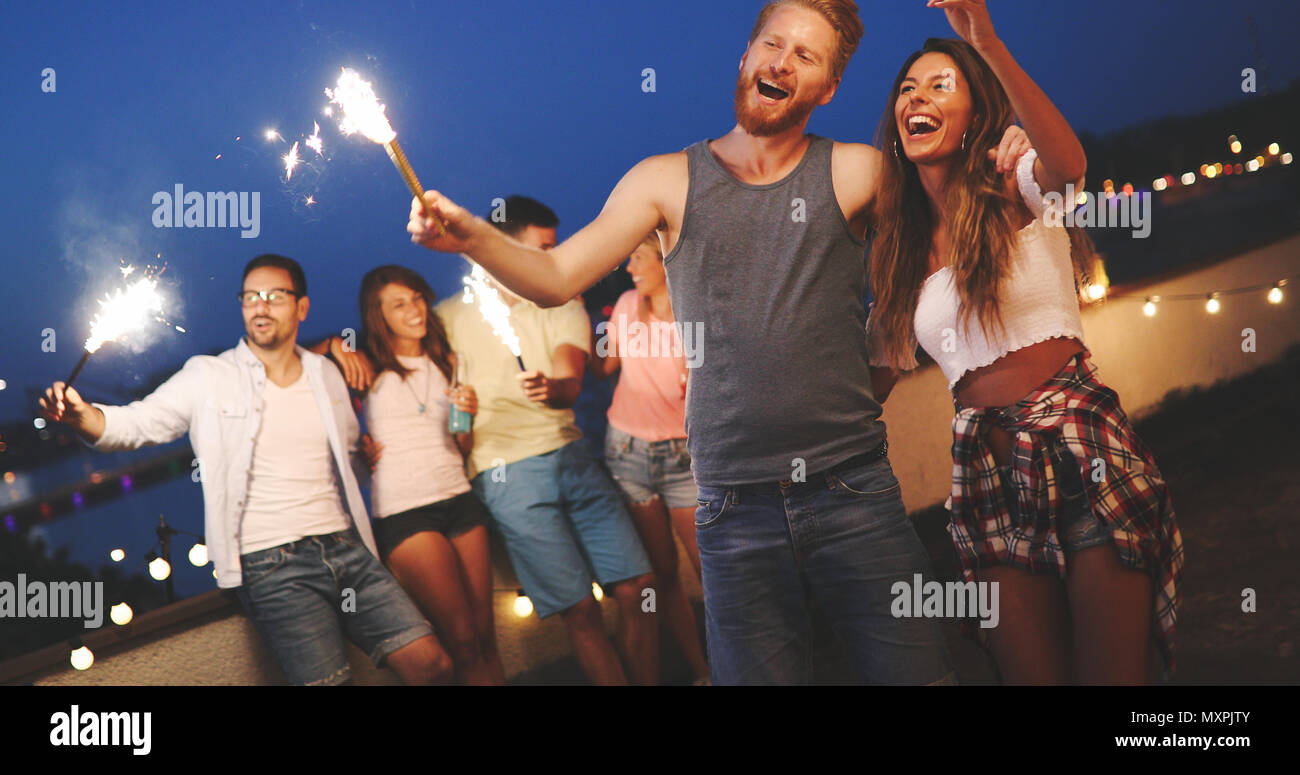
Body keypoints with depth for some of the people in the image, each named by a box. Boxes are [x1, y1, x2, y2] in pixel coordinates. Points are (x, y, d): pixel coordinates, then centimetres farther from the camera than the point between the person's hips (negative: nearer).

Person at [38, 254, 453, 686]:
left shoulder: (327, 376, 16)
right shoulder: (208, 378, 4)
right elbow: (134, 424, -2)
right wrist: (78, 414, -22)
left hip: (345, 548, 4)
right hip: (272, 565, -4)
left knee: (431, 664, -8)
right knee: (328, 677, -17)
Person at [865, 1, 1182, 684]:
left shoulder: (1017, 189, 3)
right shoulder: (899, 251, 15)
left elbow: (1067, 163, -24)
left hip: (1080, 442, -4)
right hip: (986, 474, 4)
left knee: (1111, 672, -7)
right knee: (1034, 675, 1)